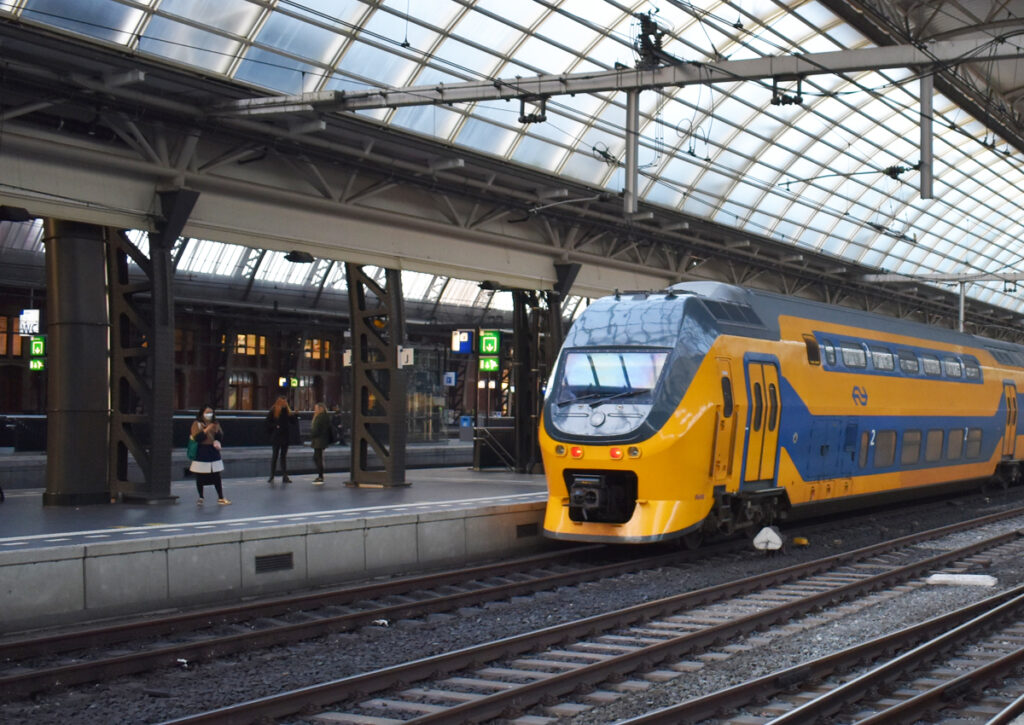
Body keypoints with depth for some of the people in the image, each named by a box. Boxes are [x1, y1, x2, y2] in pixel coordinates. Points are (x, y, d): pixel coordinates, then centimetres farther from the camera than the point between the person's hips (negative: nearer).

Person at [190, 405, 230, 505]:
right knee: (200, 478, 2)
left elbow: (221, 437, 8)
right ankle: (200, 497, 15)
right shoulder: (197, 424, -4)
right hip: (201, 454, -3)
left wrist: (217, 431, -11)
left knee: (216, 477, 1)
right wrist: (206, 430, -20)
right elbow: (196, 438, -16)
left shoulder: (215, 424, 11)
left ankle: (220, 498, 6)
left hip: (213, 452, 3)